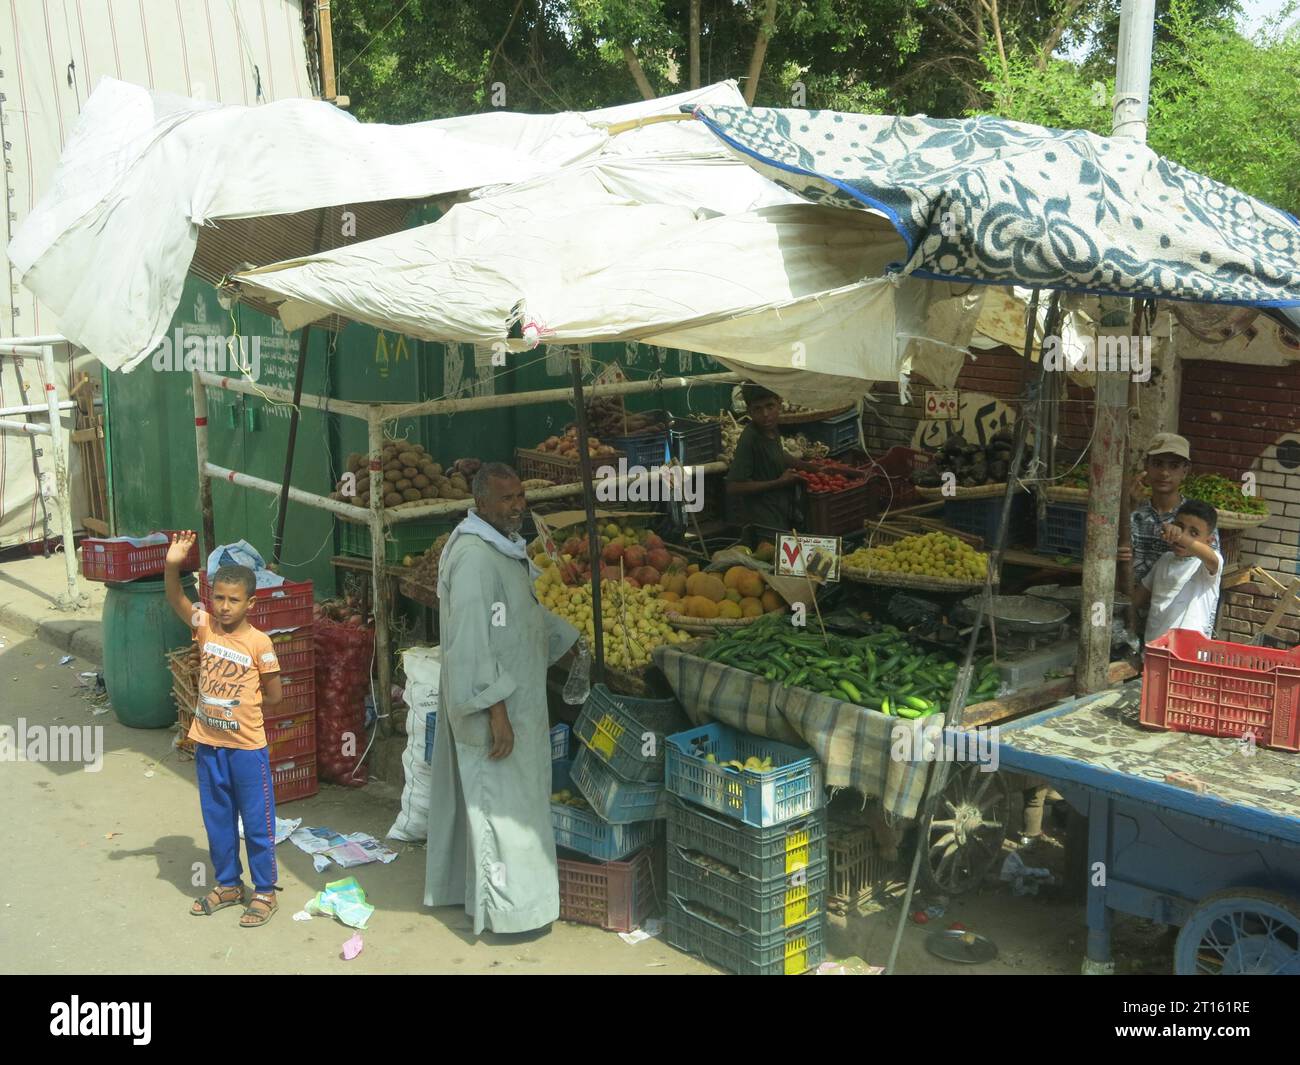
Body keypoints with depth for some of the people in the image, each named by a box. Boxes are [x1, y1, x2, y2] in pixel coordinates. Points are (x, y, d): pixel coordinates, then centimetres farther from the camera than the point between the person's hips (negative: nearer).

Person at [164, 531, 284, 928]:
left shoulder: (258, 642, -13)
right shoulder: (206, 627, -2)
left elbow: (274, 695, -6)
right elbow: (176, 600, -16)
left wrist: (241, 705, -5)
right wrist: (172, 565, -32)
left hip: (247, 746, -5)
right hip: (208, 745, 5)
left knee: (257, 822, 6)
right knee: (217, 819, 17)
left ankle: (265, 892, 20)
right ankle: (228, 884, 34)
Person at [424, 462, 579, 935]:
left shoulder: (504, 547, 10)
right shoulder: (474, 556, -23)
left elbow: (528, 610, 25)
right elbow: (471, 641, -27)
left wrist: (567, 640, 24)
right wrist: (496, 711, -27)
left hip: (512, 693, 10)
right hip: (492, 701, -10)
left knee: (474, 792, 20)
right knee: (501, 801, -1)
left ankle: (461, 886, 34)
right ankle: (506, 911, 9)